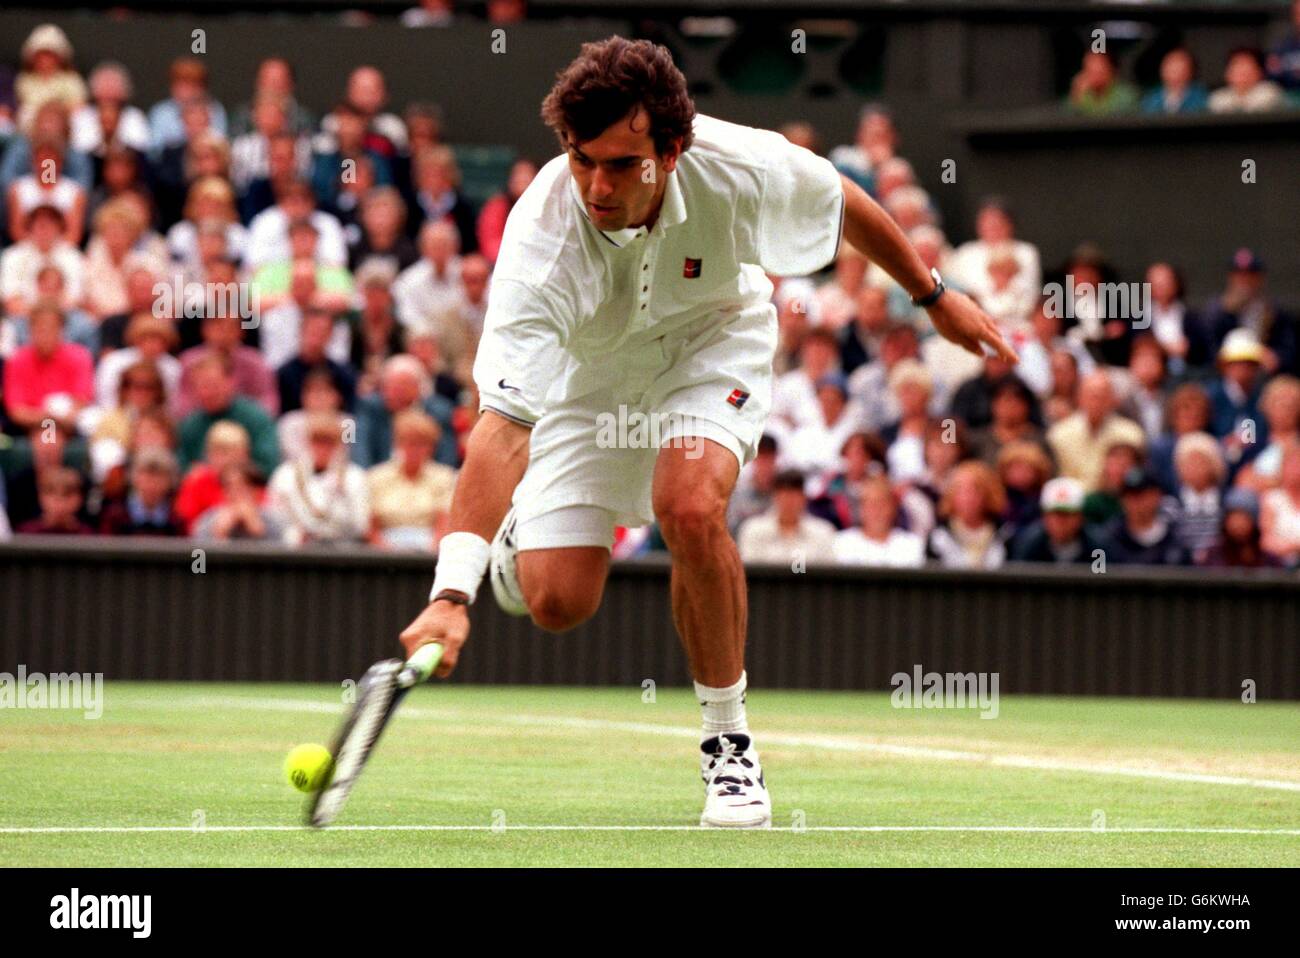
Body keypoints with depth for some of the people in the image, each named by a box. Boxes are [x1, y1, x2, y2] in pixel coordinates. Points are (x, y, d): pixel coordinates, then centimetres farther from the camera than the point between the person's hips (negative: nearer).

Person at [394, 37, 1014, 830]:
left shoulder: (737, 166, -34)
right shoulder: (541, 241, -39)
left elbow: (842, 200, -8)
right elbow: (501, 425, -45)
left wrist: (935, 296, 6)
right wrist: (453, 593, -55)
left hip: (714, 338, 0)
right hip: (590, 372, 0)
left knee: (689, 506, -30)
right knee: (557, 602, -9)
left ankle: (729, 741, -10)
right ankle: (525, 524, 31)